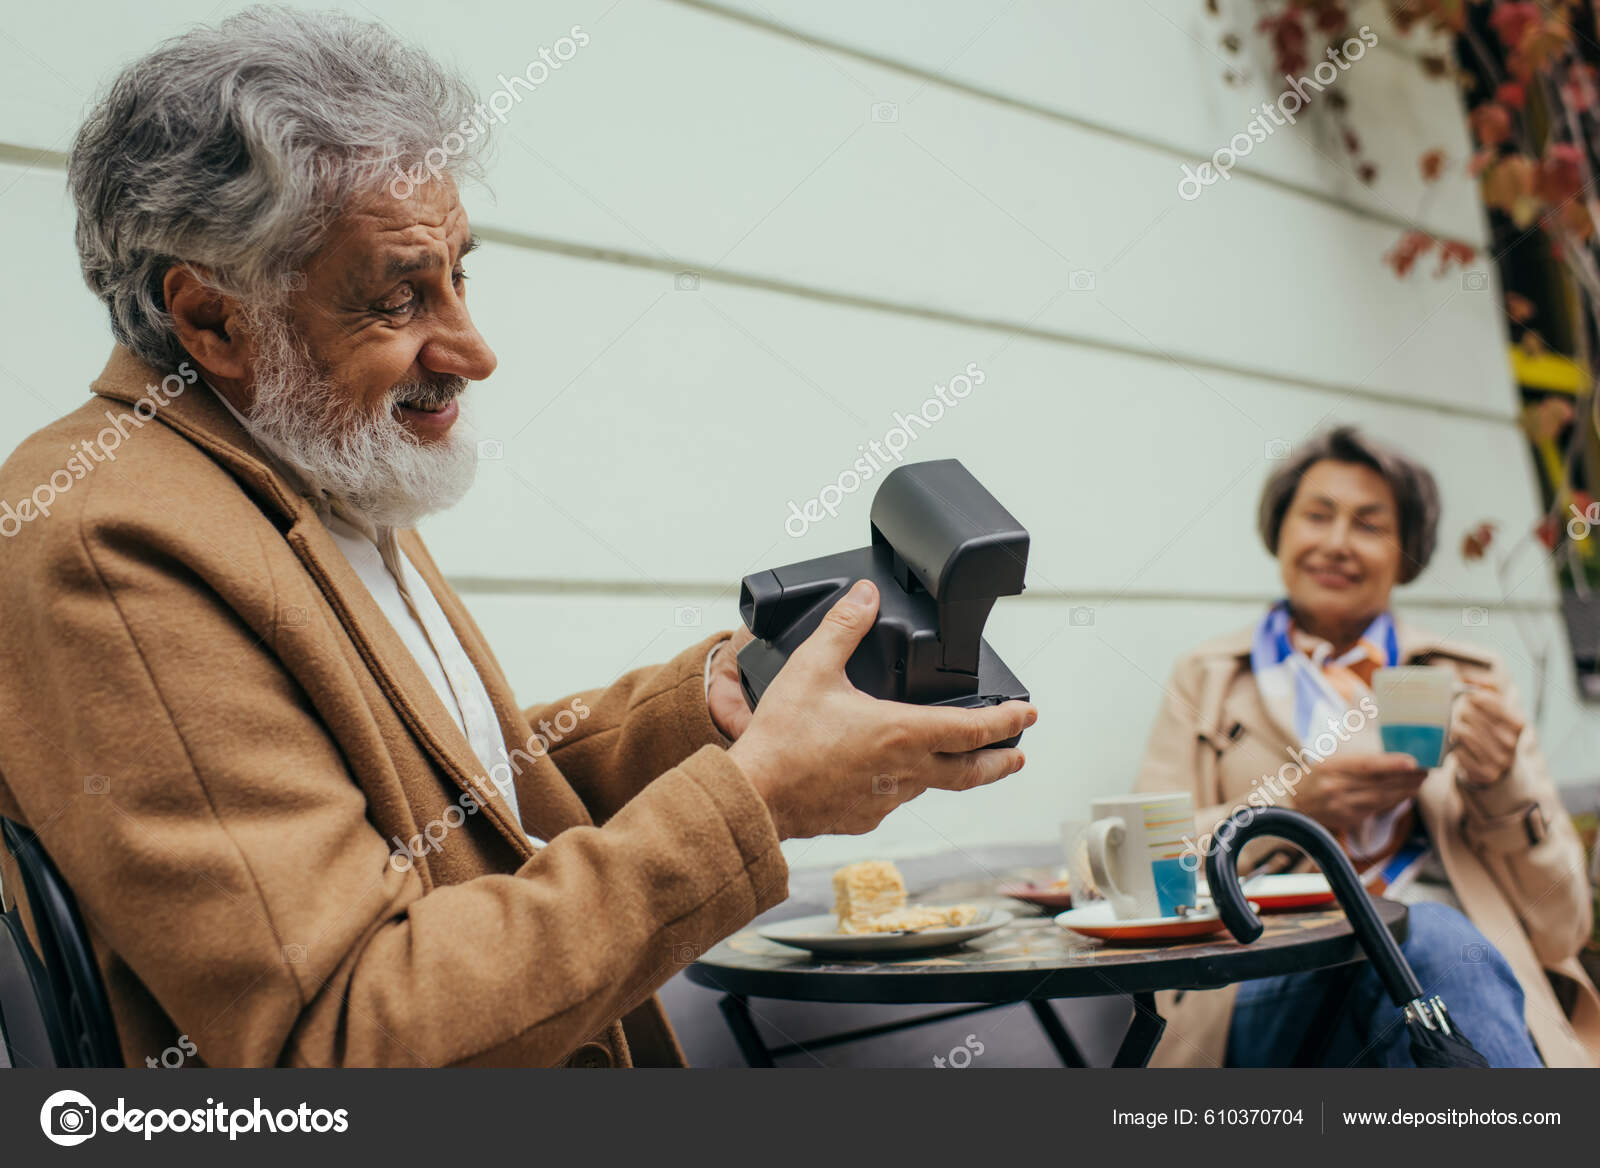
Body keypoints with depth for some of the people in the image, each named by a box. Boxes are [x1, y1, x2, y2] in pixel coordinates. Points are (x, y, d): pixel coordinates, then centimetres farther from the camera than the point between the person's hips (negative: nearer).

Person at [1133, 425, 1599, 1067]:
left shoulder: (1465, 680, 21)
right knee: (1433, 943, -36)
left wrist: (1500, 785, -3)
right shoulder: (1206, 681, 20)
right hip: (1270, 988, -1)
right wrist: (1292, 806, -8)